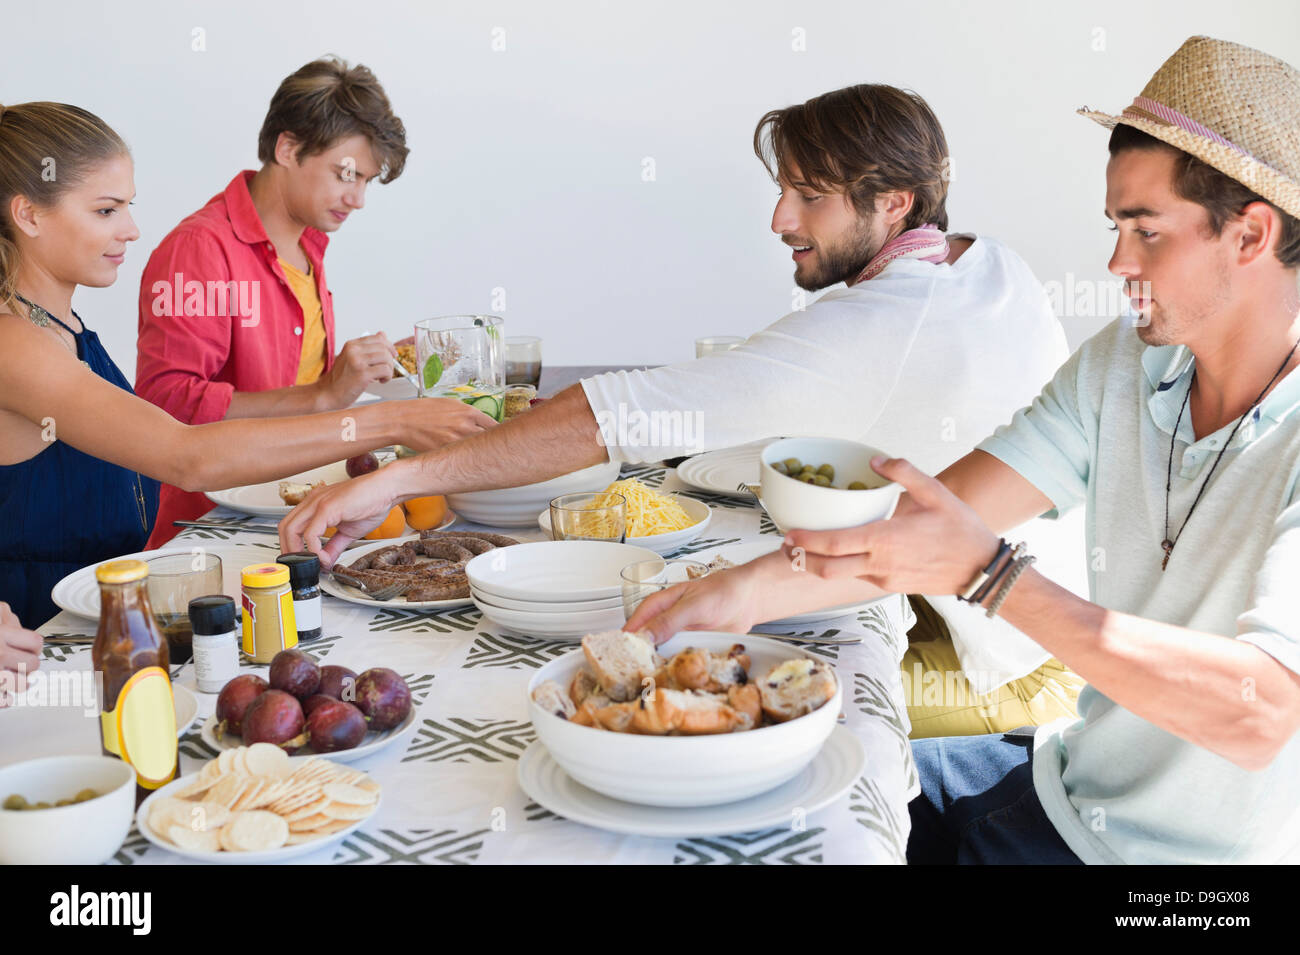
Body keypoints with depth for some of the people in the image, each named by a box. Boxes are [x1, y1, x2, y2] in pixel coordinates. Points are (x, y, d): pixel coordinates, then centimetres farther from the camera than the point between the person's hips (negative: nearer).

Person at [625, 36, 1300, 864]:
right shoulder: (1121, 364, -2)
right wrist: (744, 592, -19)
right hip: (1075, 776, 6)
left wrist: (989, 573, -37)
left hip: (1198, 845, -6)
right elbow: (935, 521, -7)